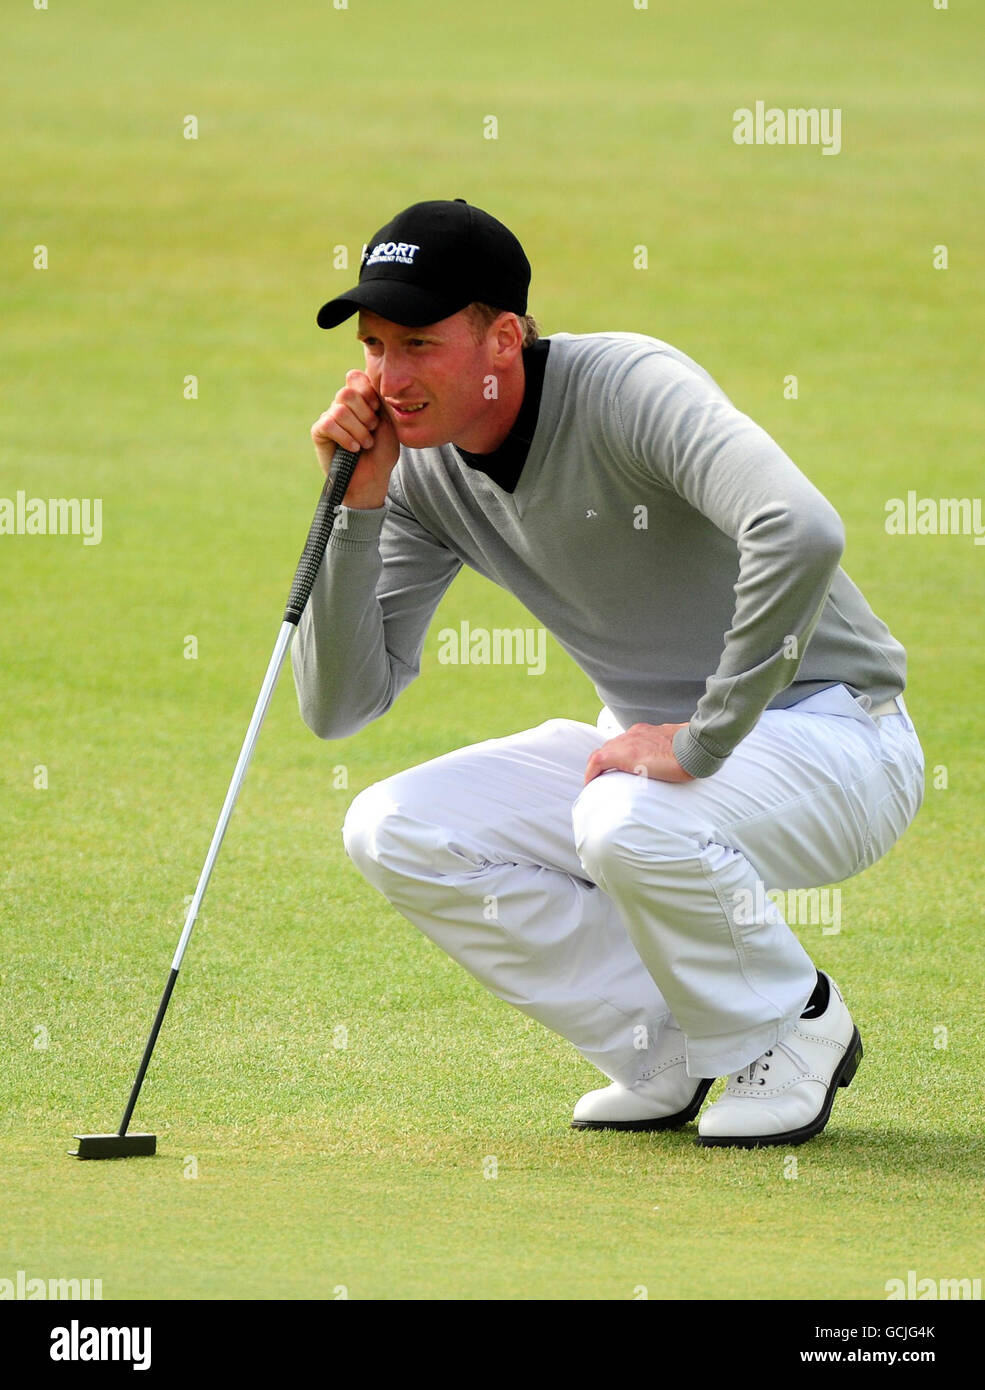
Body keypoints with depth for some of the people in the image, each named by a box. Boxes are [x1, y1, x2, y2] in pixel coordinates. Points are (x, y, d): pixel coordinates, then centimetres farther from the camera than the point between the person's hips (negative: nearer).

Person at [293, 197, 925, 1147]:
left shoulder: (631, 387, -25)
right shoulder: (422, 470, -3)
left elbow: (801, 532, -43)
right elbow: (340, 705, -4)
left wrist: (704, 741, -36)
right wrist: (357, 506, -15)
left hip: (834, 737, -7)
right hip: (651, 740, 8)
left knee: (630, 823, -38)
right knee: (393, 832, -10)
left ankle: (793, 1031, -6)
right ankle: (665, 1056, 4)